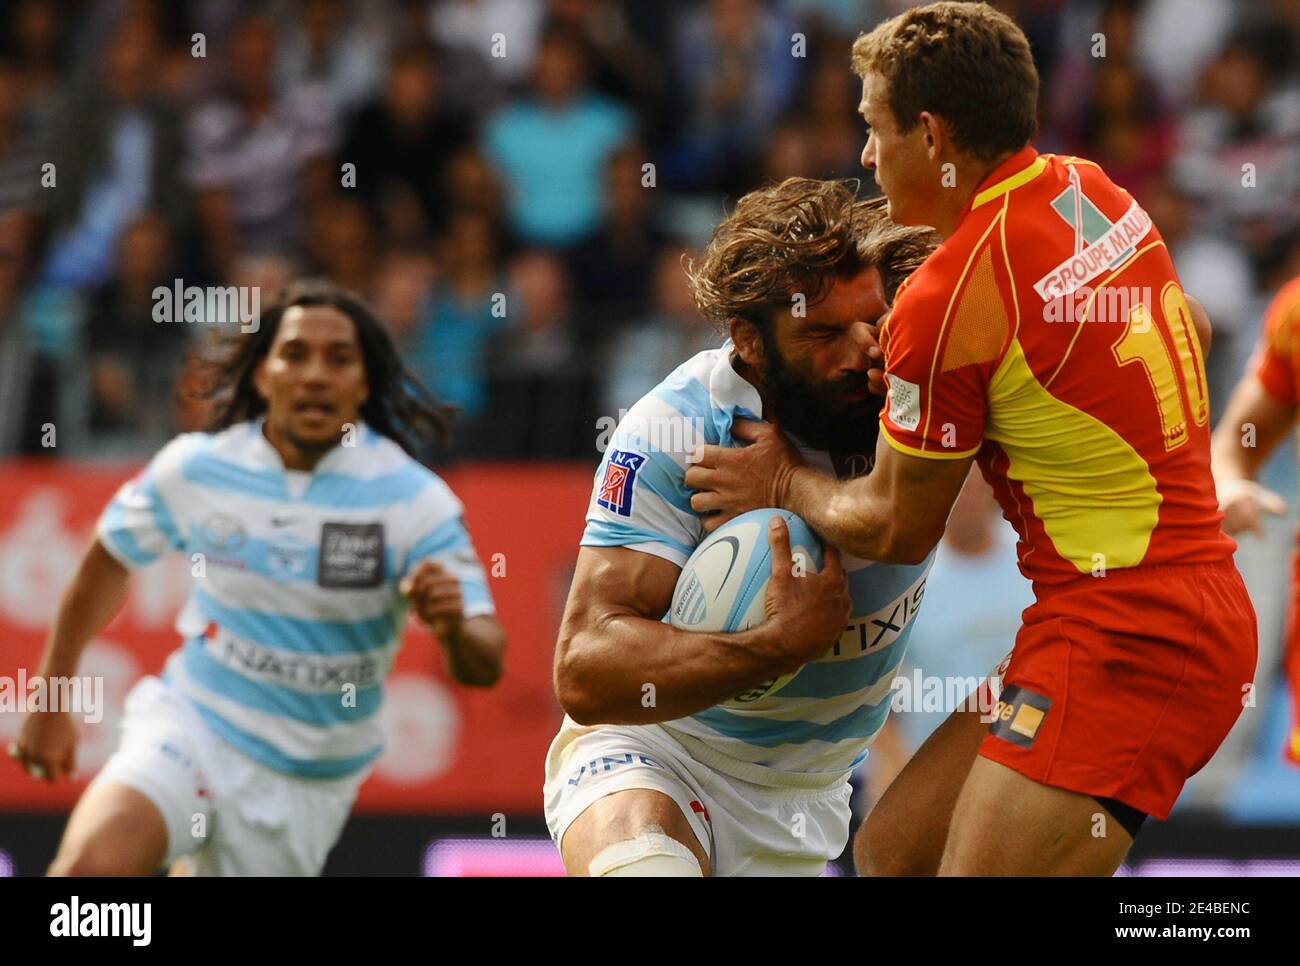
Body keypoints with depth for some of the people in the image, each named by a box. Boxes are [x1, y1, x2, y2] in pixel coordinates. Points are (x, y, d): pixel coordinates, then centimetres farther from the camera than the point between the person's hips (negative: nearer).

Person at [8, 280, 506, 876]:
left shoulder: (412, 499, -13)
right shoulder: (194, 467, -8)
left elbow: (484, 665, -17)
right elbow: (108, 562, 12)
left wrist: (455, 628, -41)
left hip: (306, 782, 0)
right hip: (188, 724, 0)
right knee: (90, 868, -27)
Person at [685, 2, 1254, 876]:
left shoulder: (946, 300, -15)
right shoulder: (1092, 191, 9)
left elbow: (900, 530, -3)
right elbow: (1195, 330, 29)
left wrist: (785, 488, 16)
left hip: (1124, 632, -10)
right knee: (895, 848, 12)